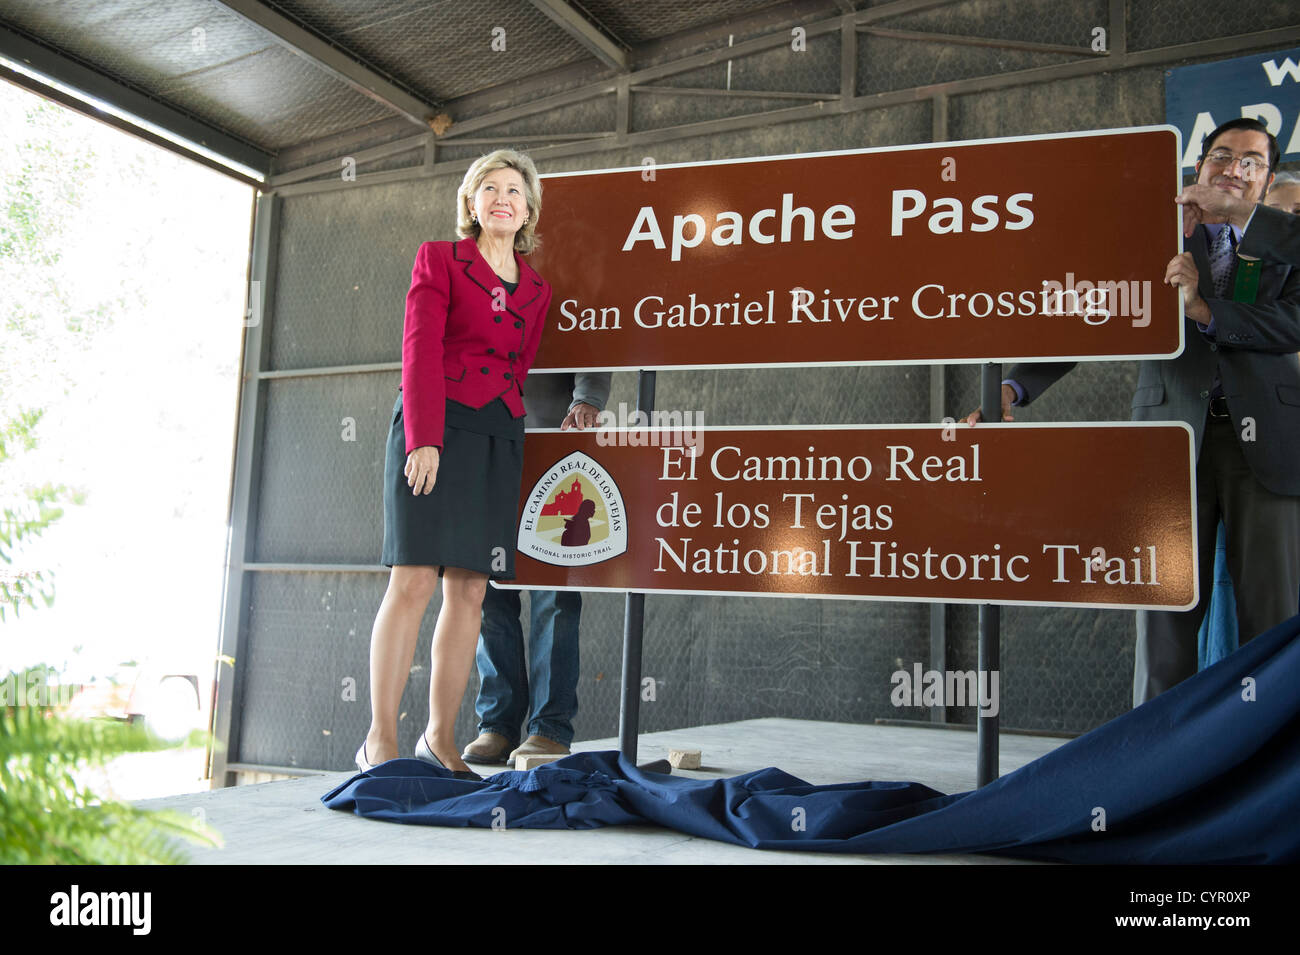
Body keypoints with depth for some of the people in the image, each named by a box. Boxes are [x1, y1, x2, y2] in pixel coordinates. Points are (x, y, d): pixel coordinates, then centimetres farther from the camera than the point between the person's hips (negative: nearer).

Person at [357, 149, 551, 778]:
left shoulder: (536, 290, 19)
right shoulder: (438, 259, 7)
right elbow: (420, 351, -4)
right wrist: (424, 438, -14)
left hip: (498, 437, 5)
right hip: (432, 425, -4)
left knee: (470, 588, 1)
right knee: (414, 580, -11)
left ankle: (440, 738, 8)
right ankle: (379, 740, -6)